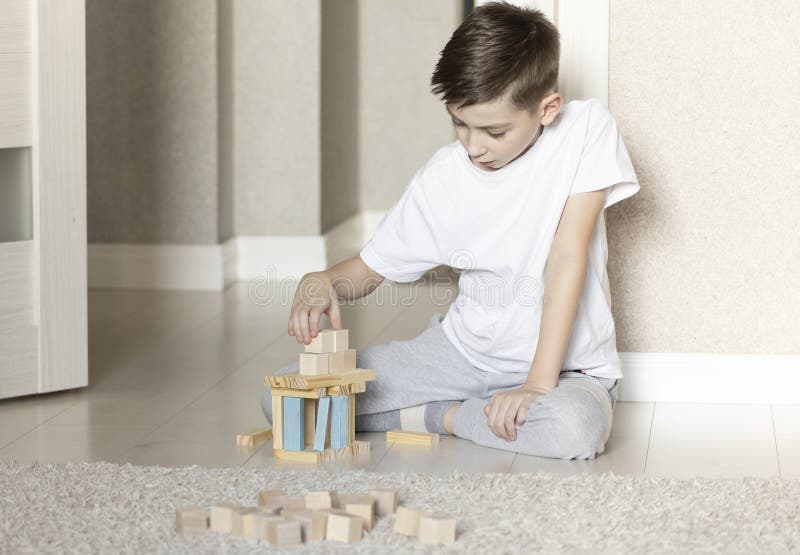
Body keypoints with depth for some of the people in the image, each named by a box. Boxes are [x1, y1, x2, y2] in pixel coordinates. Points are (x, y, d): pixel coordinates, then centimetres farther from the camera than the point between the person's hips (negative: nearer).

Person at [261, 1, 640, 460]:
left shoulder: (587, 129, -14)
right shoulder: (441, 180, -7)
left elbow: (568, 256, -19)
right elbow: (369, 269, 4)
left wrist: (539, 384, -24)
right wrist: (322, 282, -21)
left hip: (566, 363, -2)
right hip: (466, 350, 3)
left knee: (577, 428, -42)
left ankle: (438, 414, -13)